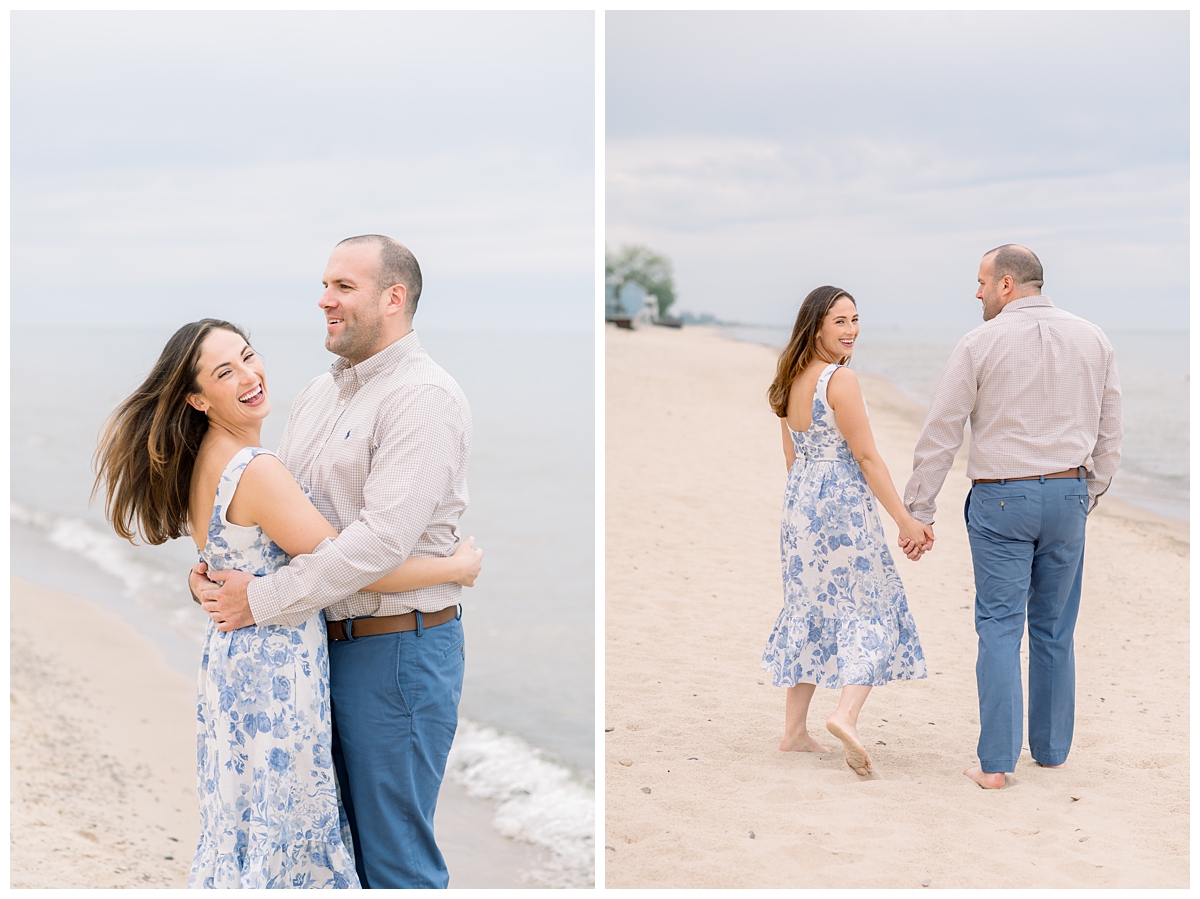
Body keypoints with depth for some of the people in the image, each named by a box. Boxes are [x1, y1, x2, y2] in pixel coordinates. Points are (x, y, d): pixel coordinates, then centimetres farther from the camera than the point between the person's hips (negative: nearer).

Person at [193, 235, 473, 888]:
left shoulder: (423, 398, -15)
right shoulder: (320, 393, 14)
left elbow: (381, 540, -24)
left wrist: (262, 600, -19)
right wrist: (211, 566, -1)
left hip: (397, 649, -8)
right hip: (322, 640, 9)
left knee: (394, 855, 0)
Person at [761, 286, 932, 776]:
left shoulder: (791, 381, 9)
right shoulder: (841, 380, -16)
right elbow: (867, 458, -16)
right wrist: (904, 520, -12)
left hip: (799, 501, 8)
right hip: (844, 503, -8)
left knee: (810, 612, 14)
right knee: (871, 612, 1)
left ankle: (794, 731, 17)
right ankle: (846, 714, -18)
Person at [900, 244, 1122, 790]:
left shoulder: (980, 345, -6)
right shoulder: (1092, 340, 6)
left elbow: (940, 435, -6)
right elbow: (1109, 434, 11)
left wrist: (918, 513, 0)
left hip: (999, 498, -4)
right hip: (1068, 495, 4)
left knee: (1000, 628, -1)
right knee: (1054, 630, 14)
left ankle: (996, 763, -3)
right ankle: (1052, 750, 22)